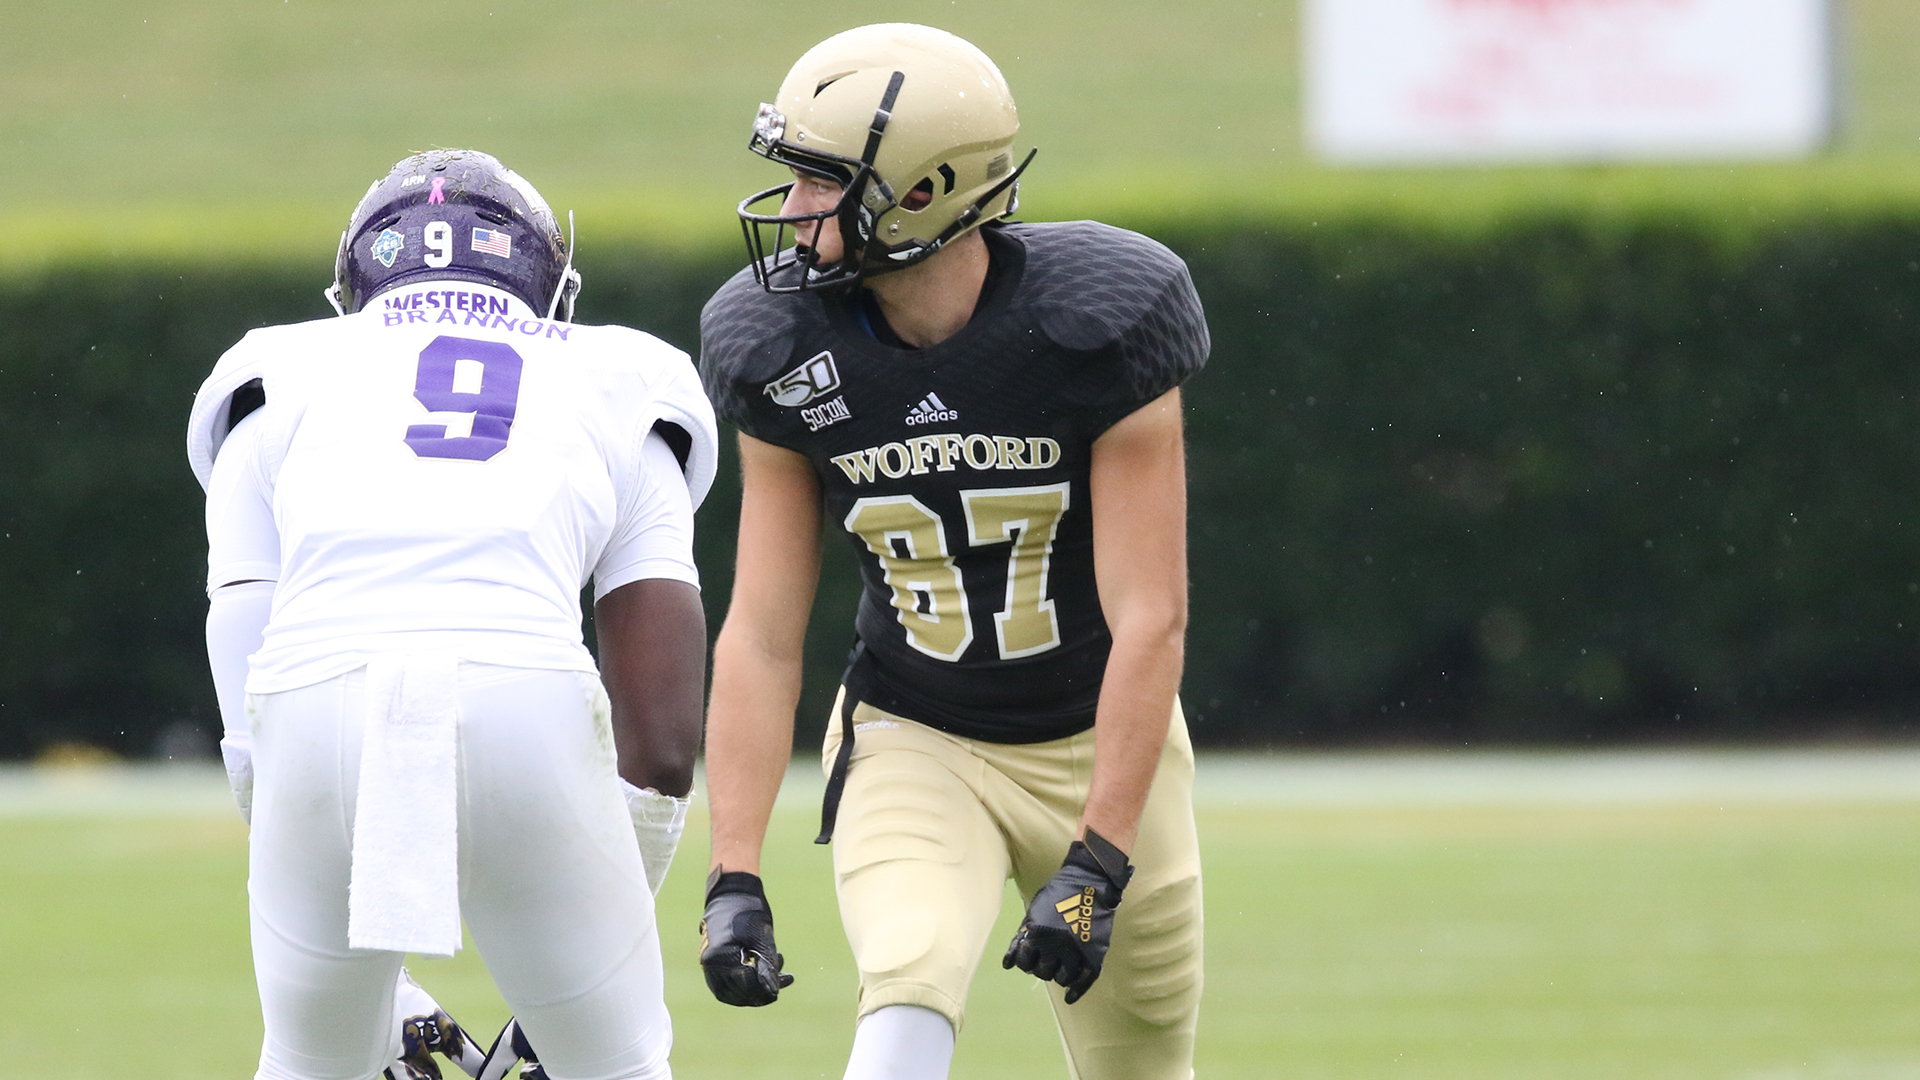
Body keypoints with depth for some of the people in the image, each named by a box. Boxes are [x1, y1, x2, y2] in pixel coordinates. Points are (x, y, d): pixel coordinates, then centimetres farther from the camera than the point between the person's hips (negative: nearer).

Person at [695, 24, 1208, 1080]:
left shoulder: (1095, 326, -20)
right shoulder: (788, 356, -11)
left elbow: (1149, 618, -20)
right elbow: (760, 638, -7)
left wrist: (1097, 865, -24)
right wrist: (733, 878, -14)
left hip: (1101, 745, 0)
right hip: (913, 746, 1)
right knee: (909, 990, -27)